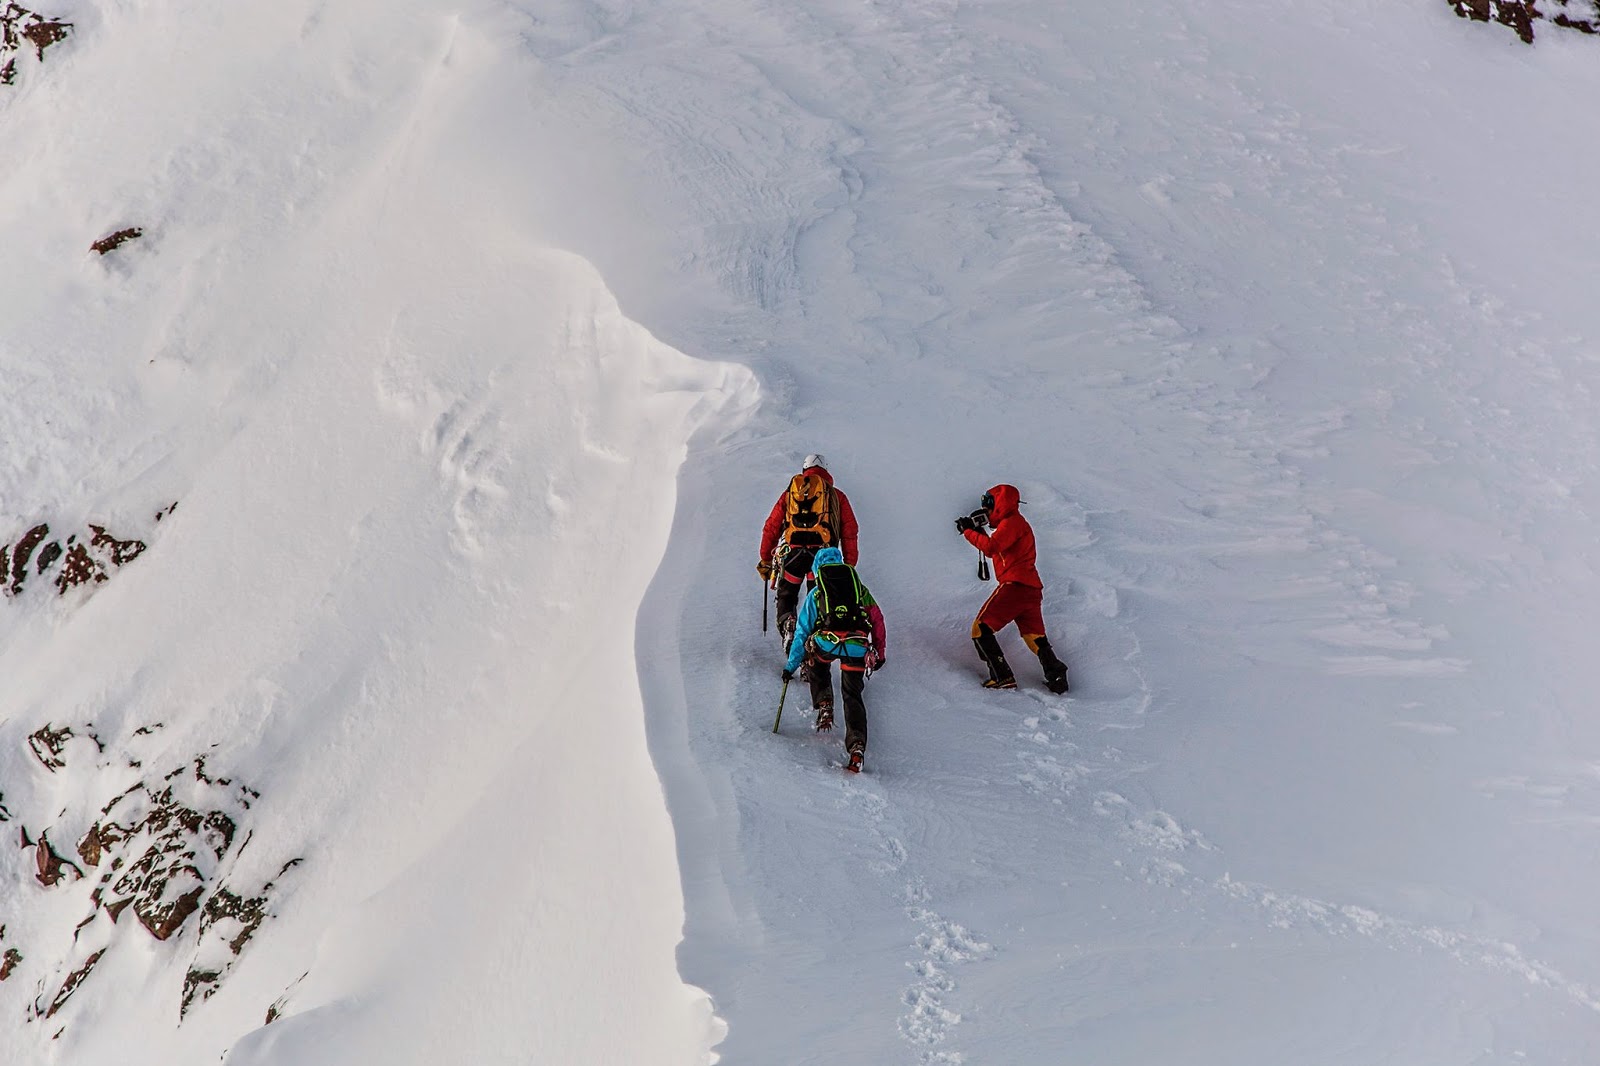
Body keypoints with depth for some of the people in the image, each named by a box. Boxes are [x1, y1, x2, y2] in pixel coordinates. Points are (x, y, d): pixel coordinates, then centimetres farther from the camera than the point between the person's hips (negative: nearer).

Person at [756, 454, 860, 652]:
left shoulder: (789, 494, 21)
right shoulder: (837, 496, 18)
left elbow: (771, 528, 18)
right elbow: (849, 532, 10)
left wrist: (765, 560, 23)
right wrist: (849, 565, 11)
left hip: (791, 552, 1)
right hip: (822, 553, -1)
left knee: (786, 597, 16)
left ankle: (787, 629, -9)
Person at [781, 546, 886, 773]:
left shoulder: (816, 593, 23)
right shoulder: (860, 588, 26)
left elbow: (802, 632, 24)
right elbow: (878, 620, 22)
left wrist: (790, 666, 30)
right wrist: (880, 653, 30)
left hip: (826, 643, -1)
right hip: (858, 648, 1)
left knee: (815, 665, 35)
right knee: (853, 695, 13)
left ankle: (823, 705, 16)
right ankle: (857, 744, -5)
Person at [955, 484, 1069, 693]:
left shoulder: (1011, 522, -4)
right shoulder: (1016, 523, 27)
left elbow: (991, 548, -19)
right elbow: (995, 550, 30)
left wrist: (968, 531, -9)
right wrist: (978, 530, 18)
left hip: (1015, 585, -10)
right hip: (1032, 590, 10)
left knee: (981, 629, -5)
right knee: (1036, 638, 16)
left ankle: (1002, 676, -15)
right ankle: (1056, 675, 1)